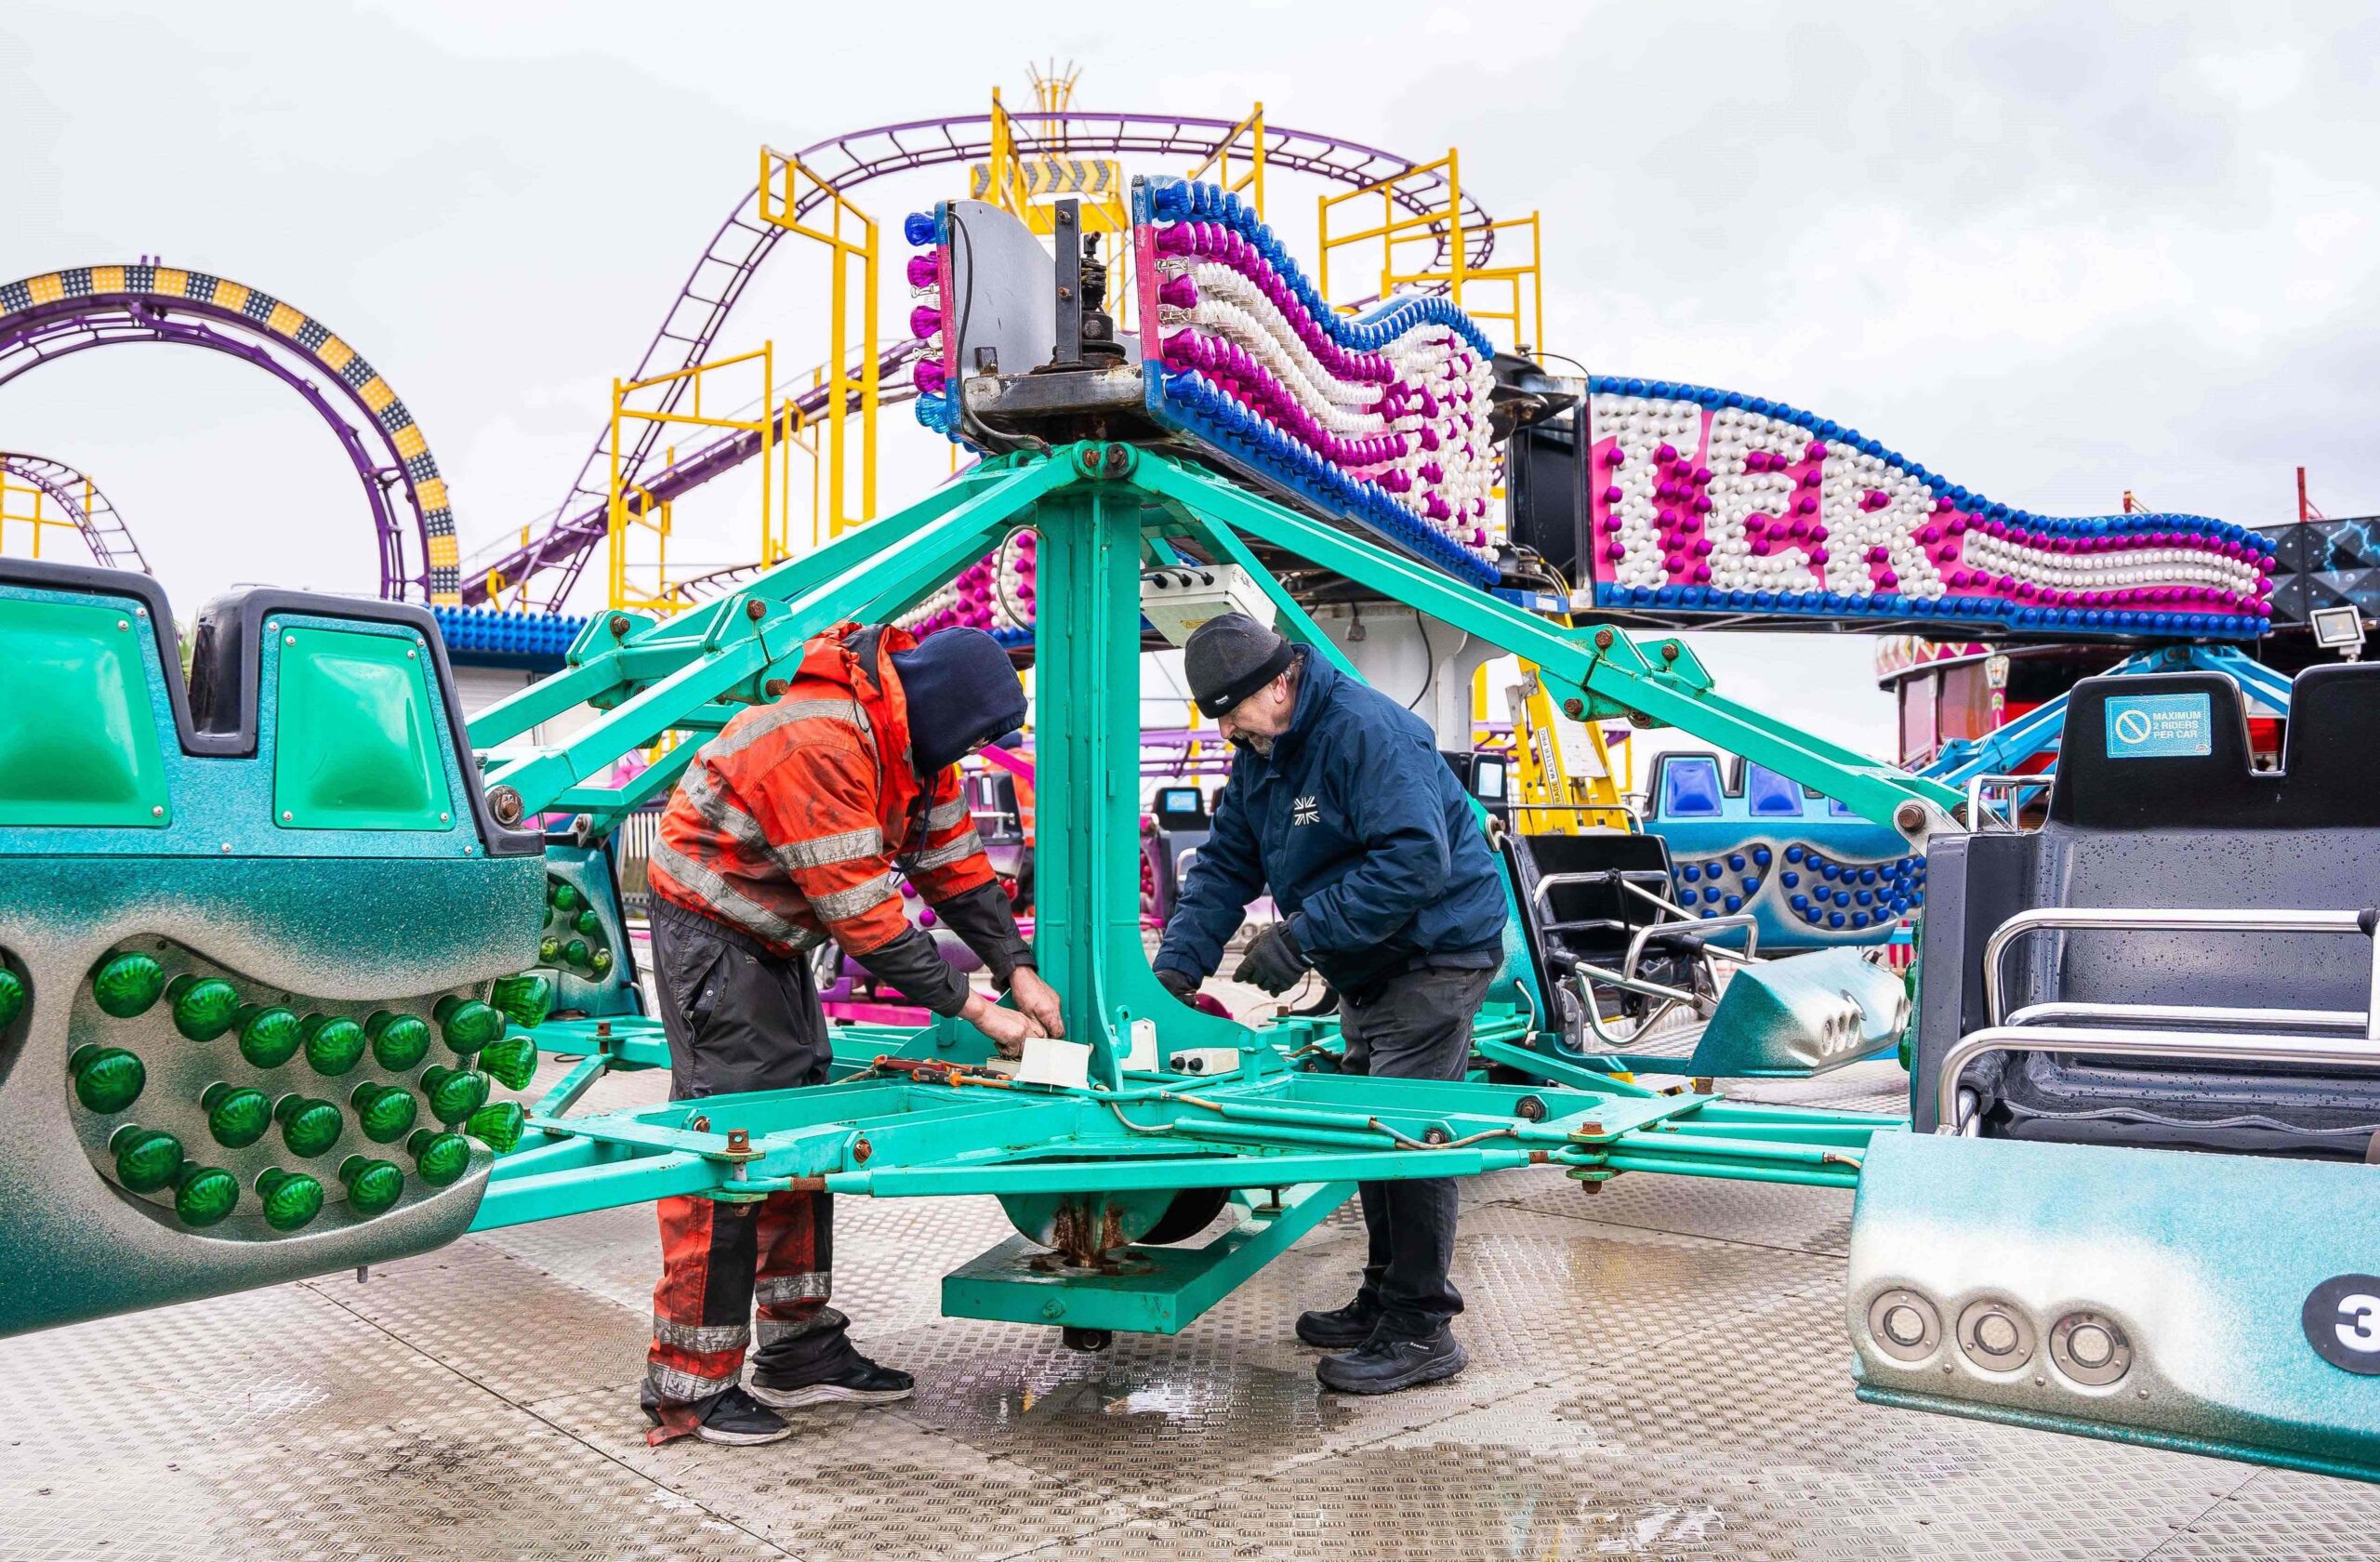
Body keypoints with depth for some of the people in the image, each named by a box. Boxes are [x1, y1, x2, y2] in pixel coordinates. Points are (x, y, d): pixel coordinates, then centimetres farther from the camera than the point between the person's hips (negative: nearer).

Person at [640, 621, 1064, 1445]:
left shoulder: (913, 732, -2)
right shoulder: (822, 742, -32)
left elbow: (953, 861, 3)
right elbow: (862, 913, -32)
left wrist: (1019, 969, -8)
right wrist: (973, 1008, -26)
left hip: (775, 939, 10)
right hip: (710, 933, -10)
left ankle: (799, 1348, 20)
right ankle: (688, 1386, 1)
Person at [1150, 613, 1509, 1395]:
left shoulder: (1369, 732, -23)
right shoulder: (1260, 755, 7)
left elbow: (1414, 862, -31)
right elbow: (1224, 866, 9)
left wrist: (1301, 936, -29)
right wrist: (1176, 964, -3)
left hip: (1436, 954, -10)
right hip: (1370, 969, 10)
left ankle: (1420, 1329, -2)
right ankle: (1385, 1298, 27)